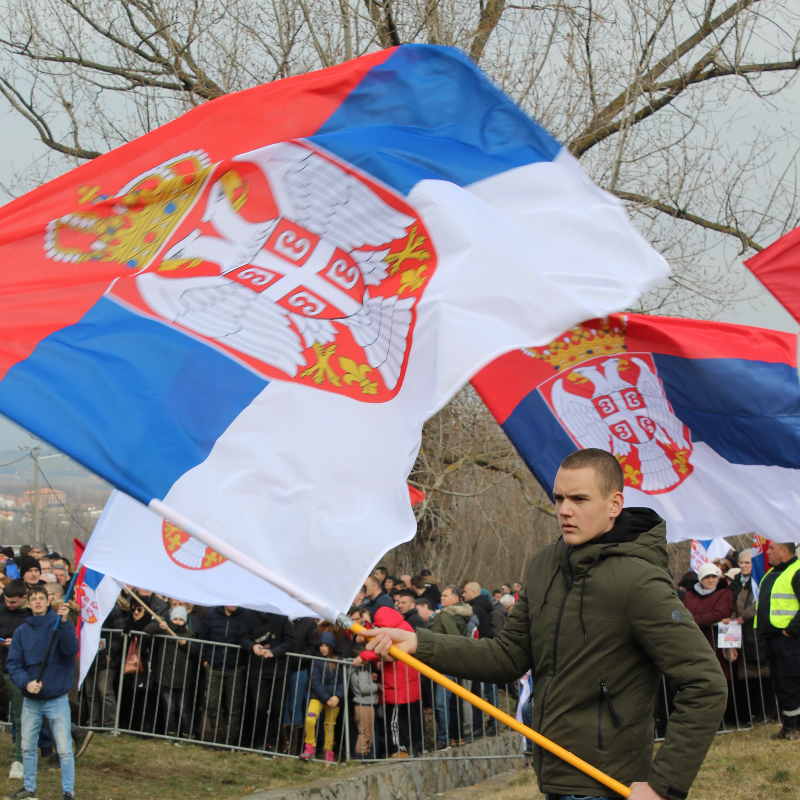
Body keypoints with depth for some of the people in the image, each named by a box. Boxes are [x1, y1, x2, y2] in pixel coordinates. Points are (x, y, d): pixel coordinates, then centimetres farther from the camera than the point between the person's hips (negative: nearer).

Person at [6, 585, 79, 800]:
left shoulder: (59, 625, -4)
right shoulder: (22, 631, 4)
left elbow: (71, 649, -21)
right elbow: (13, 663, -1)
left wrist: (64, 622, -33)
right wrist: (26, 682, -19)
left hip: (57, 699, -3)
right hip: (31, 701, 3)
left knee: (64, 749, -4)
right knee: (27, 747, 13)